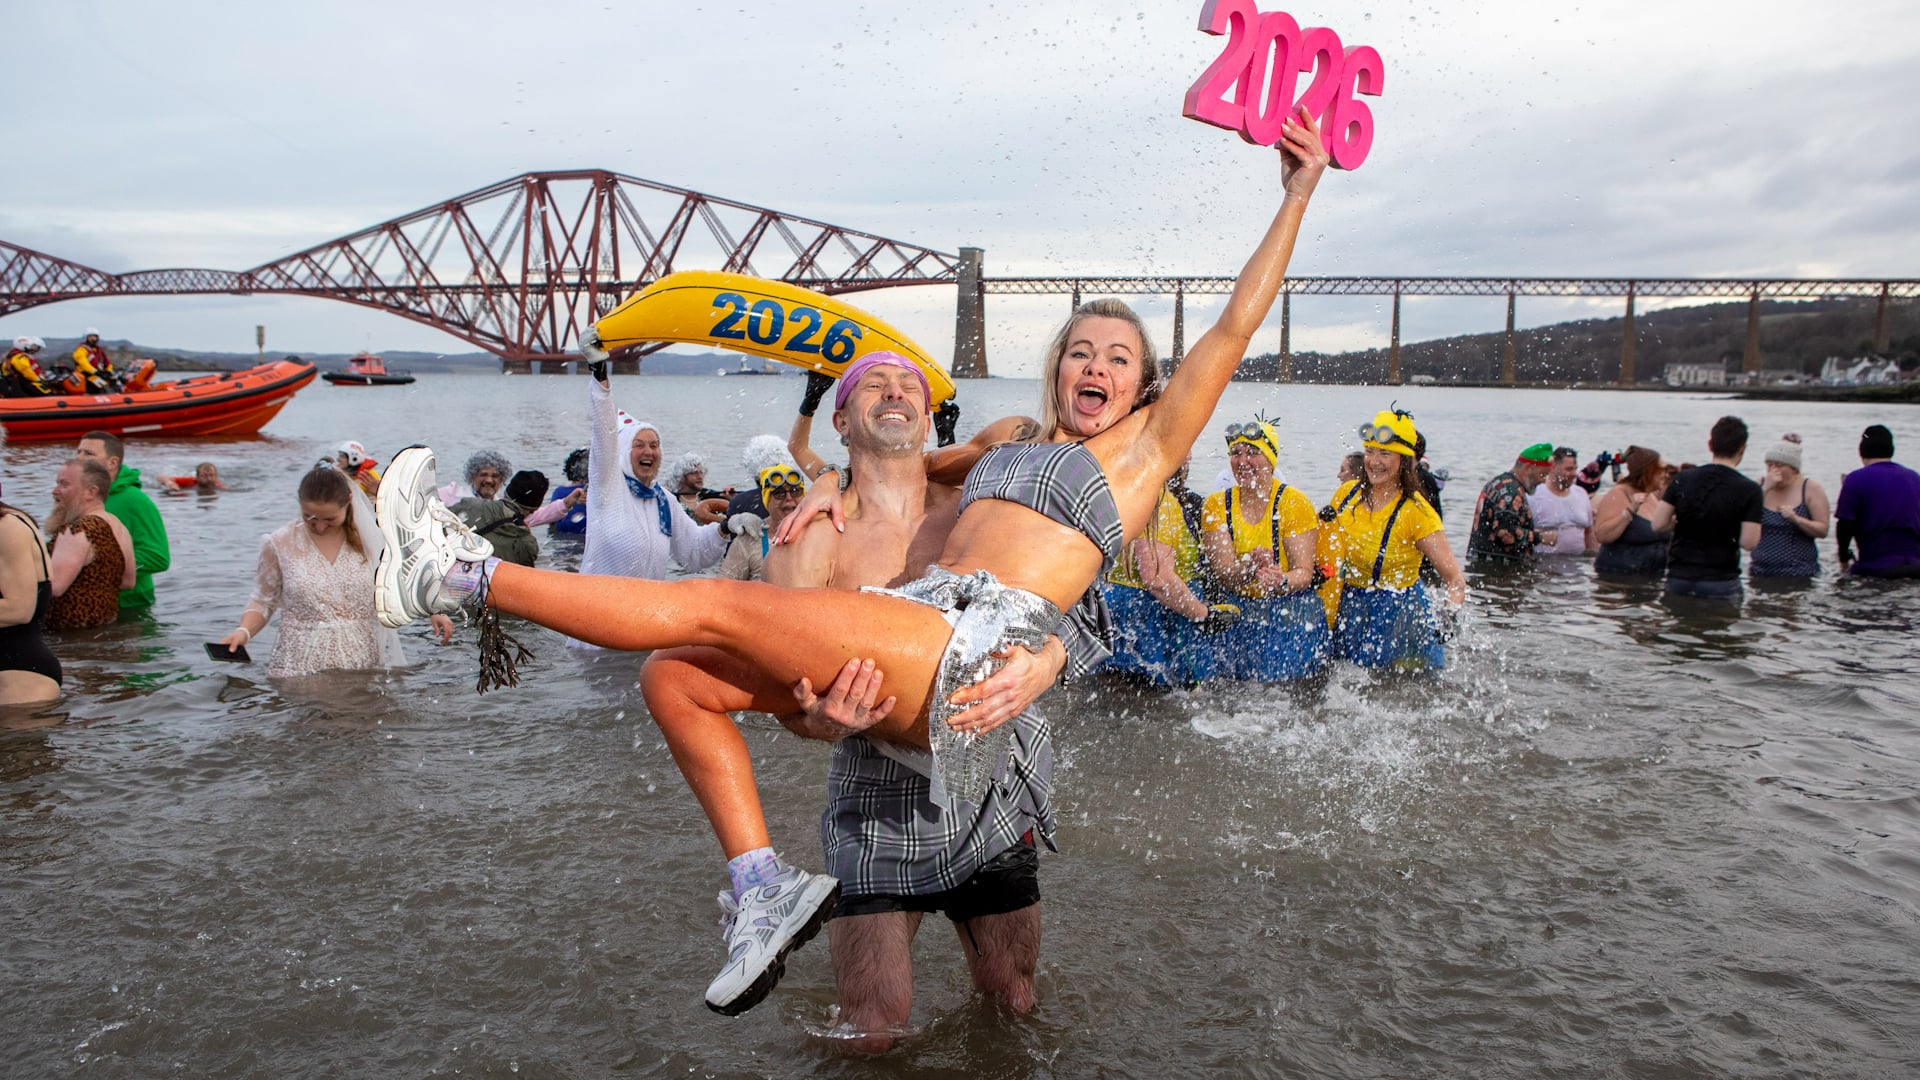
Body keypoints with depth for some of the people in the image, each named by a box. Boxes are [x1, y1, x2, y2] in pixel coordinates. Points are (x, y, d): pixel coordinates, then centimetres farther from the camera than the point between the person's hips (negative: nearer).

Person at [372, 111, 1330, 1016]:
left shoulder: (1144, 448, 11)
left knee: (715, 604, -16)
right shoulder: (1014, 444, 28)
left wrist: (1298, 194, 10)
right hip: (919, 620, 8)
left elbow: (1233, 328, 8)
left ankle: (466, 577, -8)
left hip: (984, 642, -8)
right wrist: (833, 489, 27)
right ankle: (765, 885, -1)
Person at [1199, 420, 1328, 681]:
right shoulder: (1216, 505, 0)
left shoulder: (1294, 503, -7)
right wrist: (1250, 567, -32)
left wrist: (1281, 581, -34)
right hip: (1238, 615, 2)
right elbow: (1223, 571, -11)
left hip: (1291, 616, -2)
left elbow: (1304, 572, -12)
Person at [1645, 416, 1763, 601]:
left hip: (1678, 577, 3)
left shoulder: (1682, 479, 0)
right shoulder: (1749, 490, -8)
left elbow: (1657, 524, -3)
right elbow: (1748, 543, -12)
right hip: (1719, 583, -3)